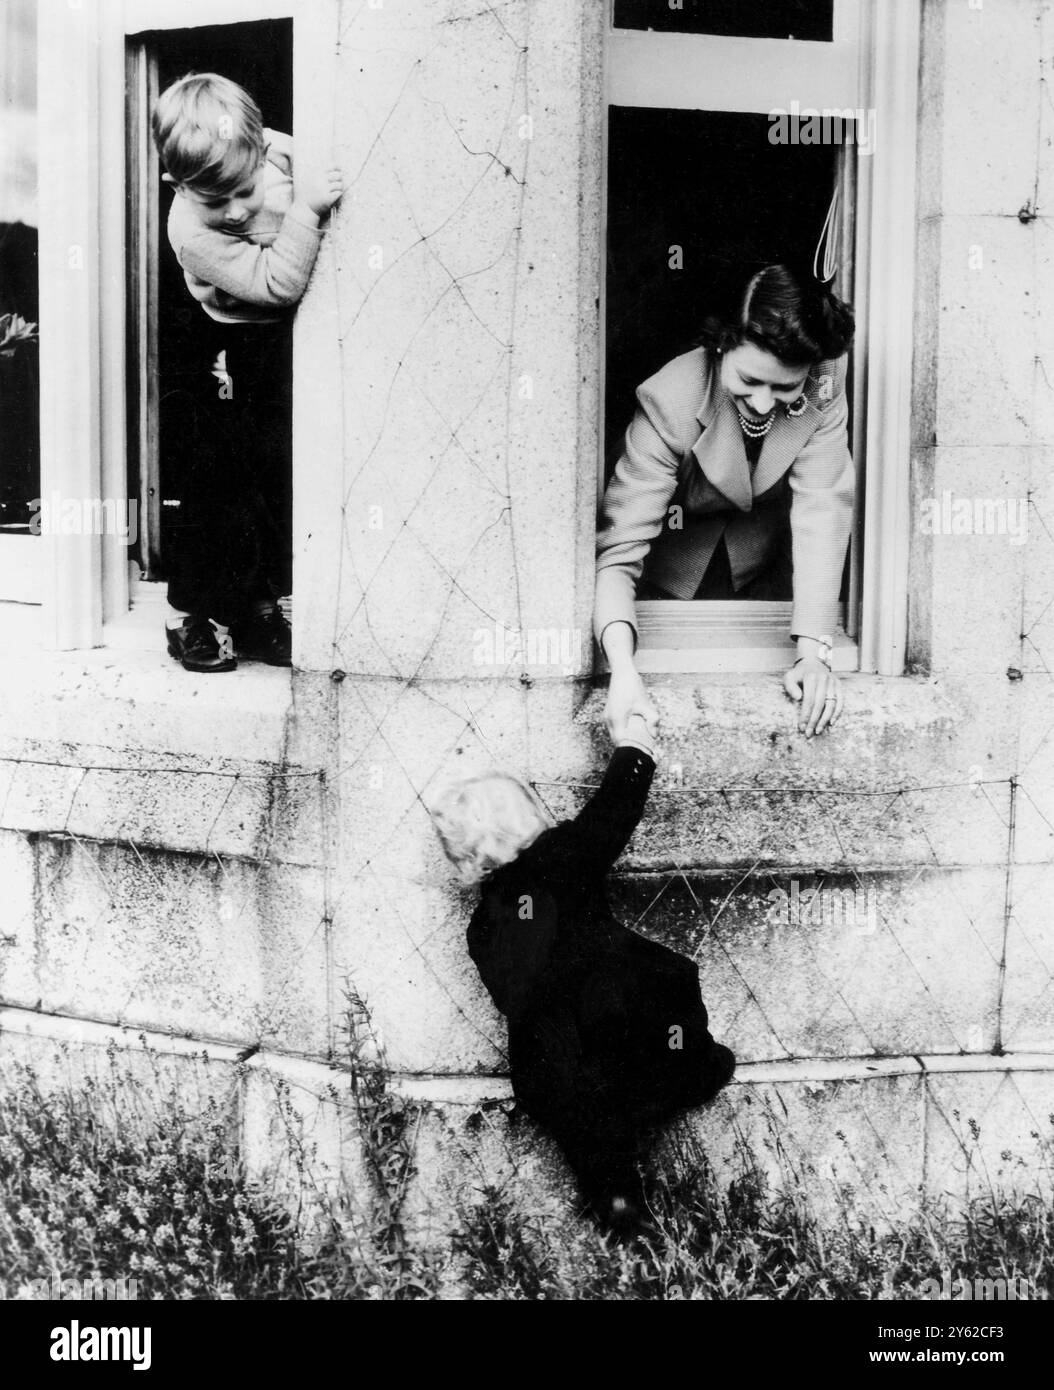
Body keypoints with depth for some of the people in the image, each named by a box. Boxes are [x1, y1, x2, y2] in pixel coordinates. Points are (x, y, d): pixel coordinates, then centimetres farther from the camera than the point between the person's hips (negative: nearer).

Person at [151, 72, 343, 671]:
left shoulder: (280, 150, -14)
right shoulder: (191, 229, -26)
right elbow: (276, 283, -33)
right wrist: (307, 209, -38)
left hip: (296, 340, 5)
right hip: (236, 358, -5)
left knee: (286, 474, 10)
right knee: (223, 482, -2)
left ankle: (259, 605, 23)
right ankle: (189, 613, 13)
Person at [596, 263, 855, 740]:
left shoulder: (824, 389, -26)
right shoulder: (670, 401, -33)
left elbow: (821, 509, -29)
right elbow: (618, 545, -37)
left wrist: (812, 652, -40)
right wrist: (623, 669, -53)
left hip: (766, 566, 2)